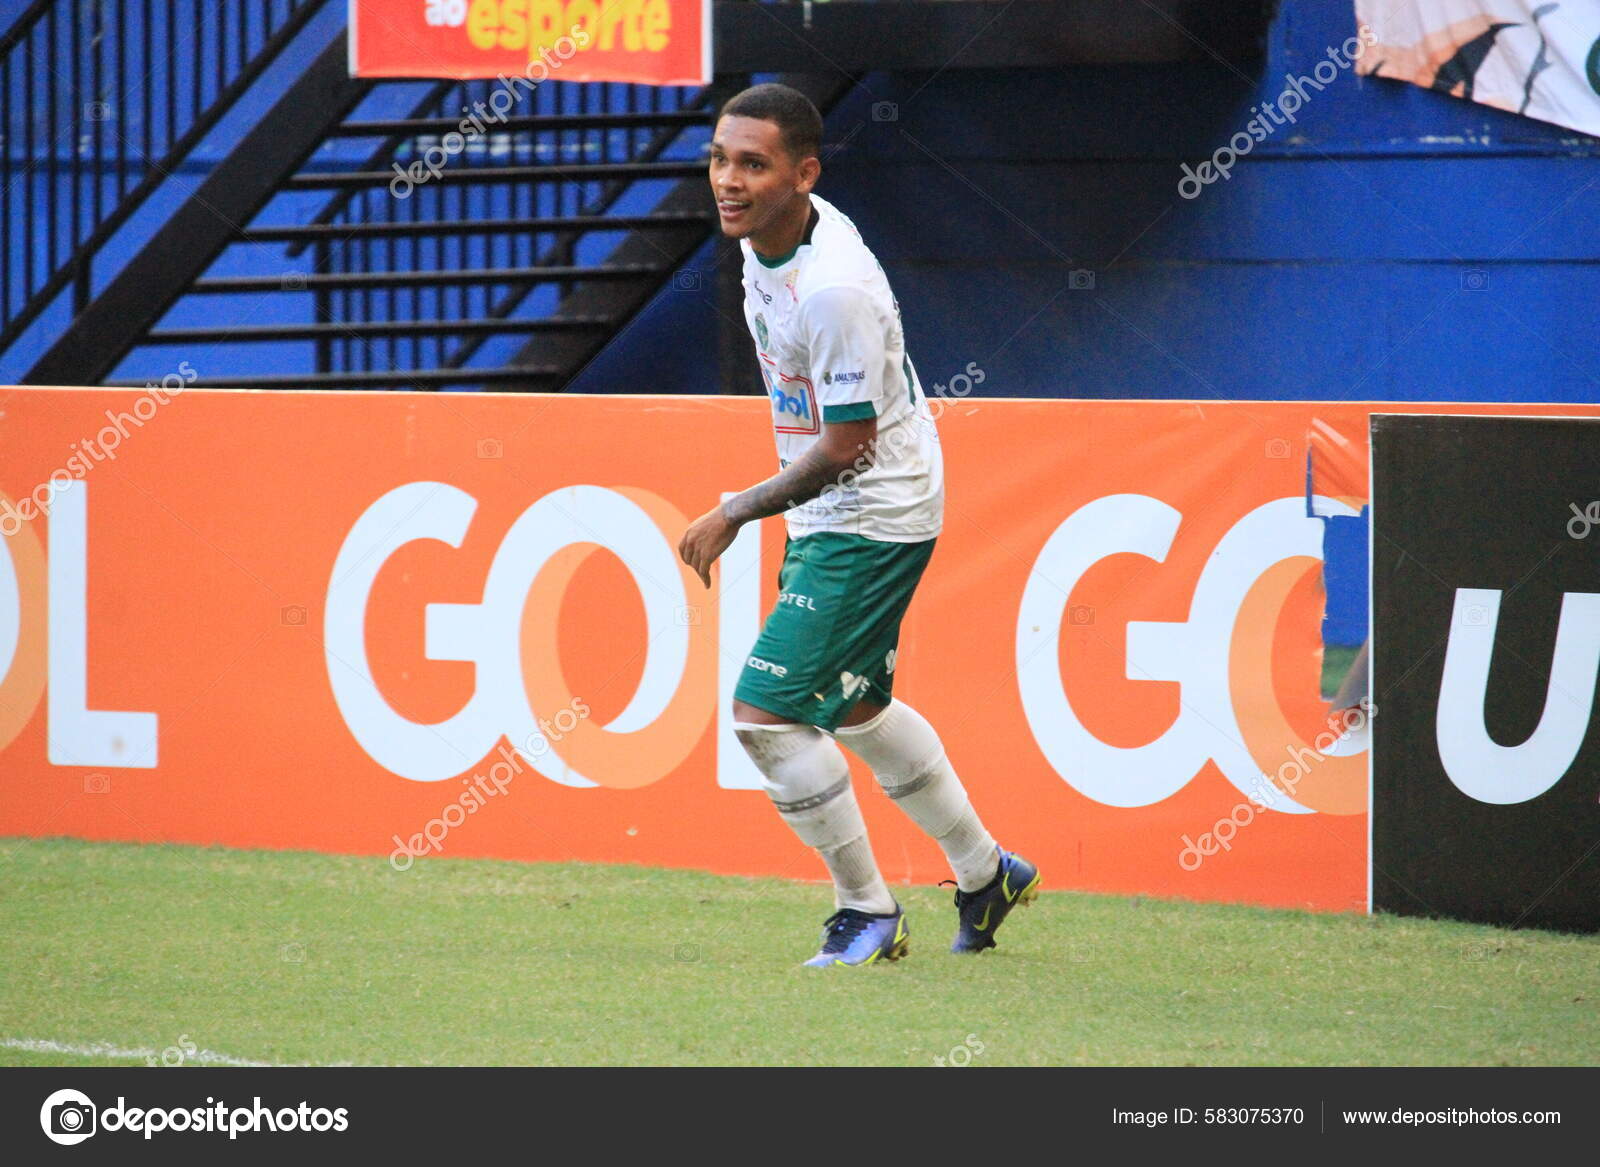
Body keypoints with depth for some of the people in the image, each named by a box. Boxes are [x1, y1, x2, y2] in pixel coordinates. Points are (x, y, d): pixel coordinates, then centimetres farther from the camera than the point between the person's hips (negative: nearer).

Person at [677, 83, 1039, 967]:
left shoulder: (835, 289, -30)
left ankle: (866, 910, 2)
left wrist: (733, 515, -18)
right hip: (830, 513, 10)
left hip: (871, 518, -10)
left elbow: (844, 446, -25)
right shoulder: (765, 238, -1)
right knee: (854, 706, 22)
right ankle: (986, 875, 38)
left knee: (767, 709, -13)